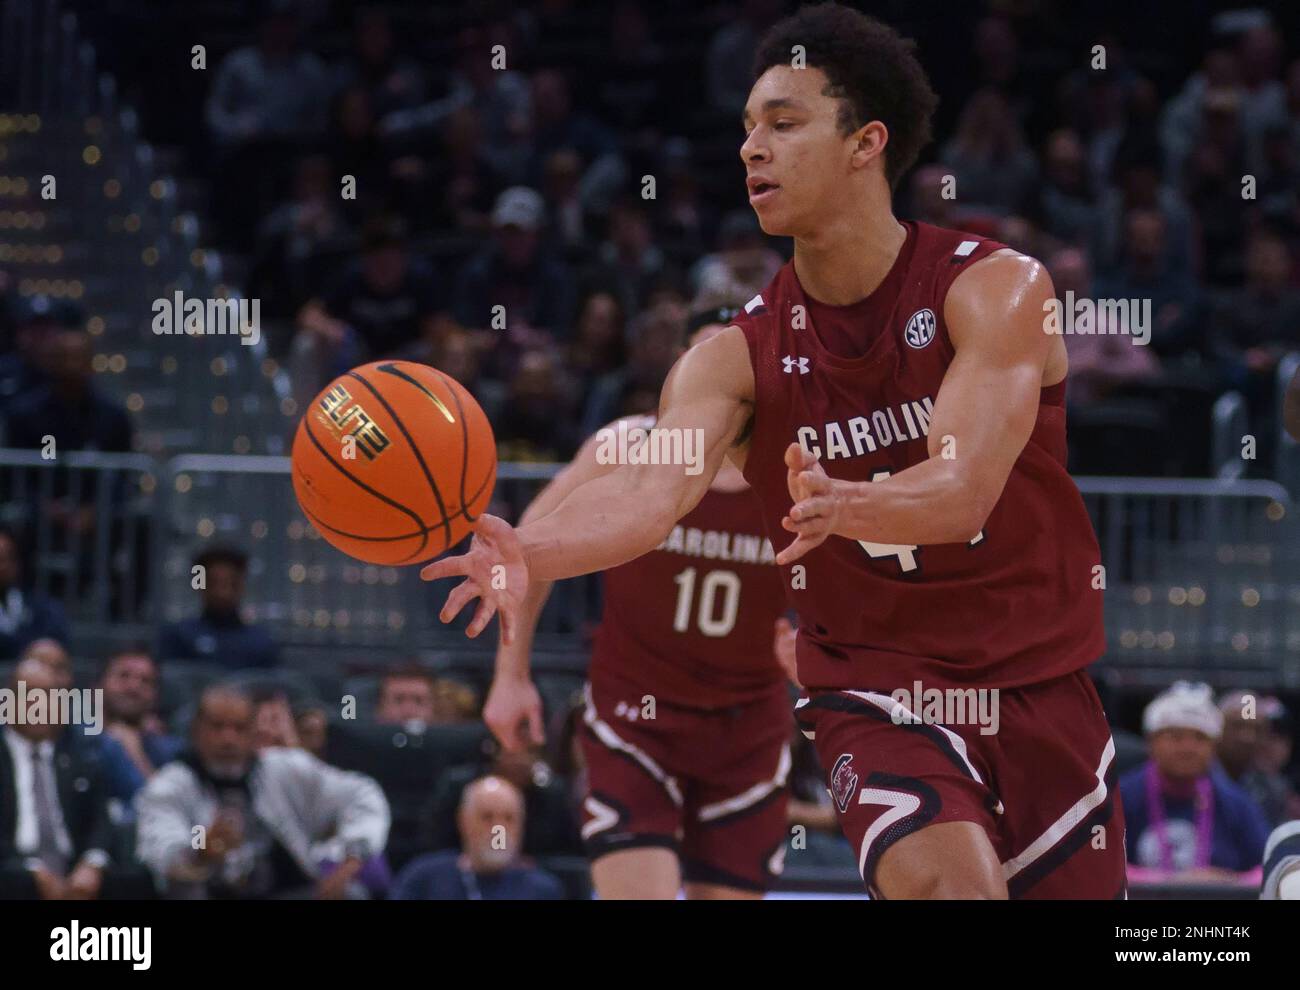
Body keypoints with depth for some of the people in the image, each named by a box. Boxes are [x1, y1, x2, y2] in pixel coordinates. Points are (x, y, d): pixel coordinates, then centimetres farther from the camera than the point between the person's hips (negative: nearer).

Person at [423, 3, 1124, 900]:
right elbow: (654, 487, -23)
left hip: (1039, 684, 0)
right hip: (877, 687, 0)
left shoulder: (995, 289, -12)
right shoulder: (738, 357, -4)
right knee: (946, 880, -27)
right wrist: (528, 553, -44)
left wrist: (844, 506, -47)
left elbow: (963, 490, -26)